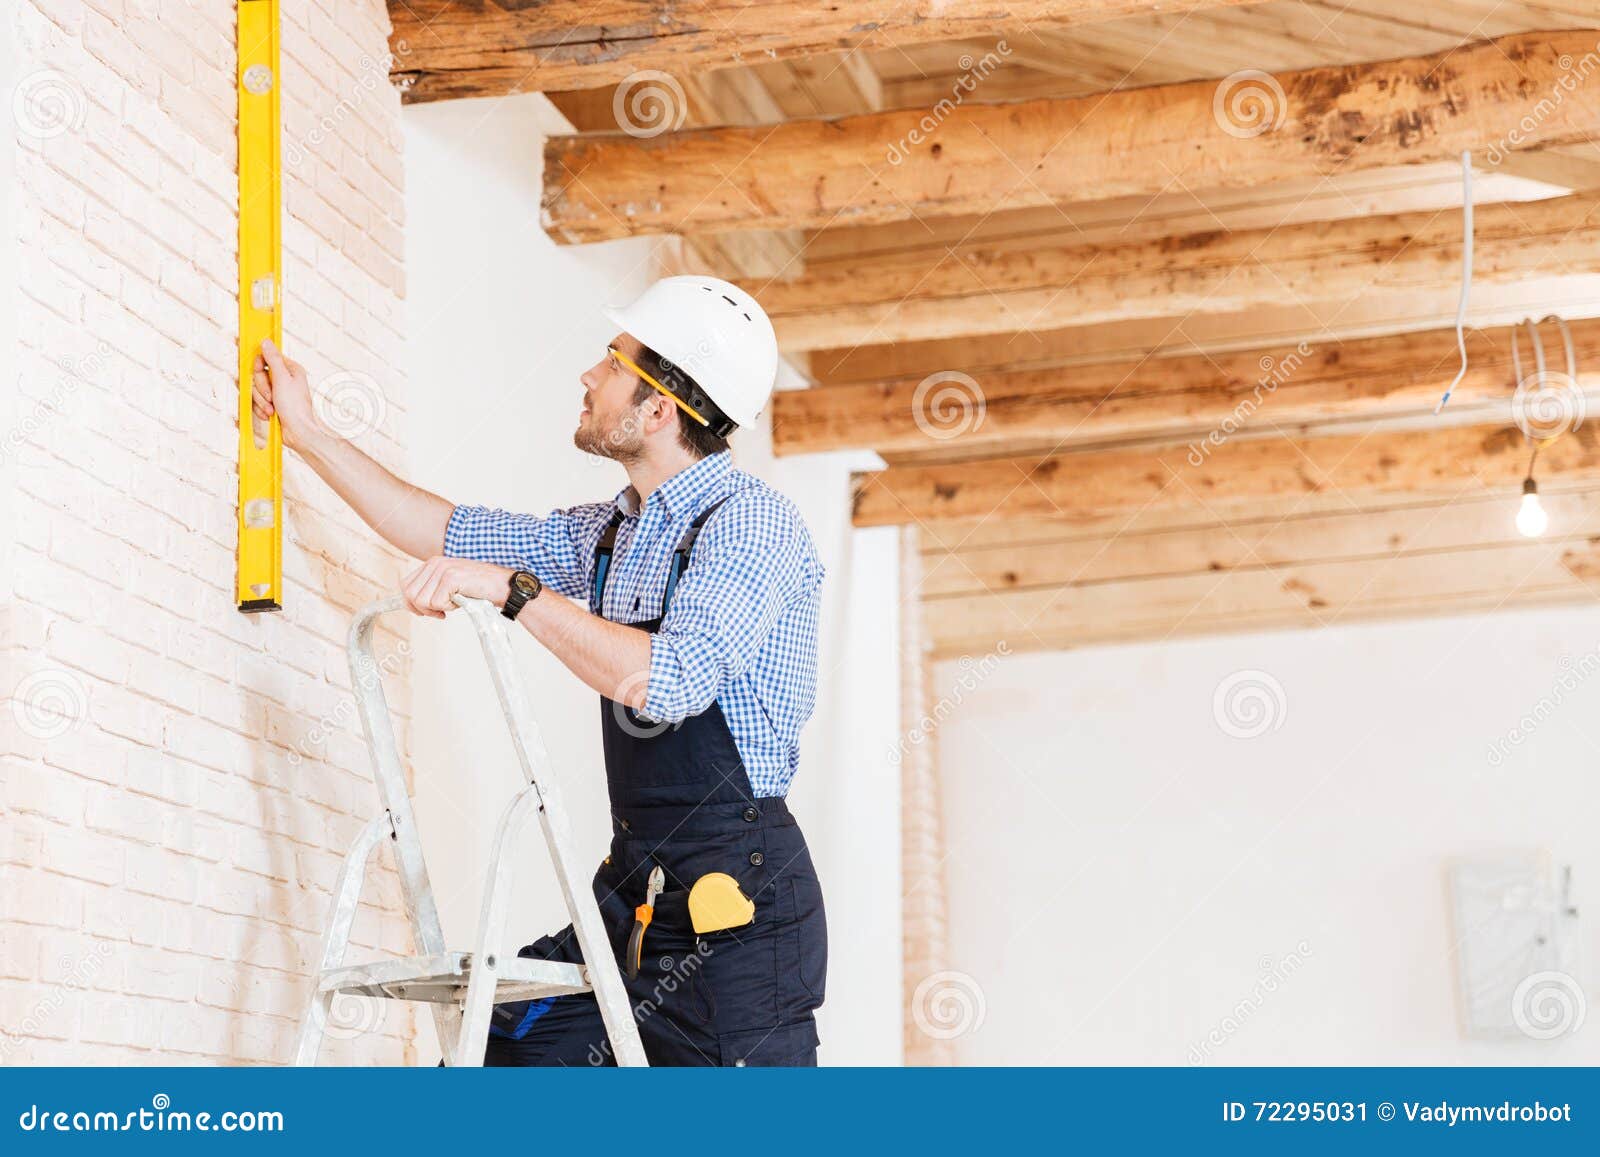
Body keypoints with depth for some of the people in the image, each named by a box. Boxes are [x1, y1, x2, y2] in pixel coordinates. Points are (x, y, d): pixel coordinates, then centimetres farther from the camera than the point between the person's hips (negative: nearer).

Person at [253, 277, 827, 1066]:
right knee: (501, 1049, 3)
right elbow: (445, 533, 24)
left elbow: (670, 683, -27)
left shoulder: (748, 520, -12)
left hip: (737, 900, -8)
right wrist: (308, 436, 27)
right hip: (635, 888, 9)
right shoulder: (611, 533, 15)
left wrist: (510, 589, -25)